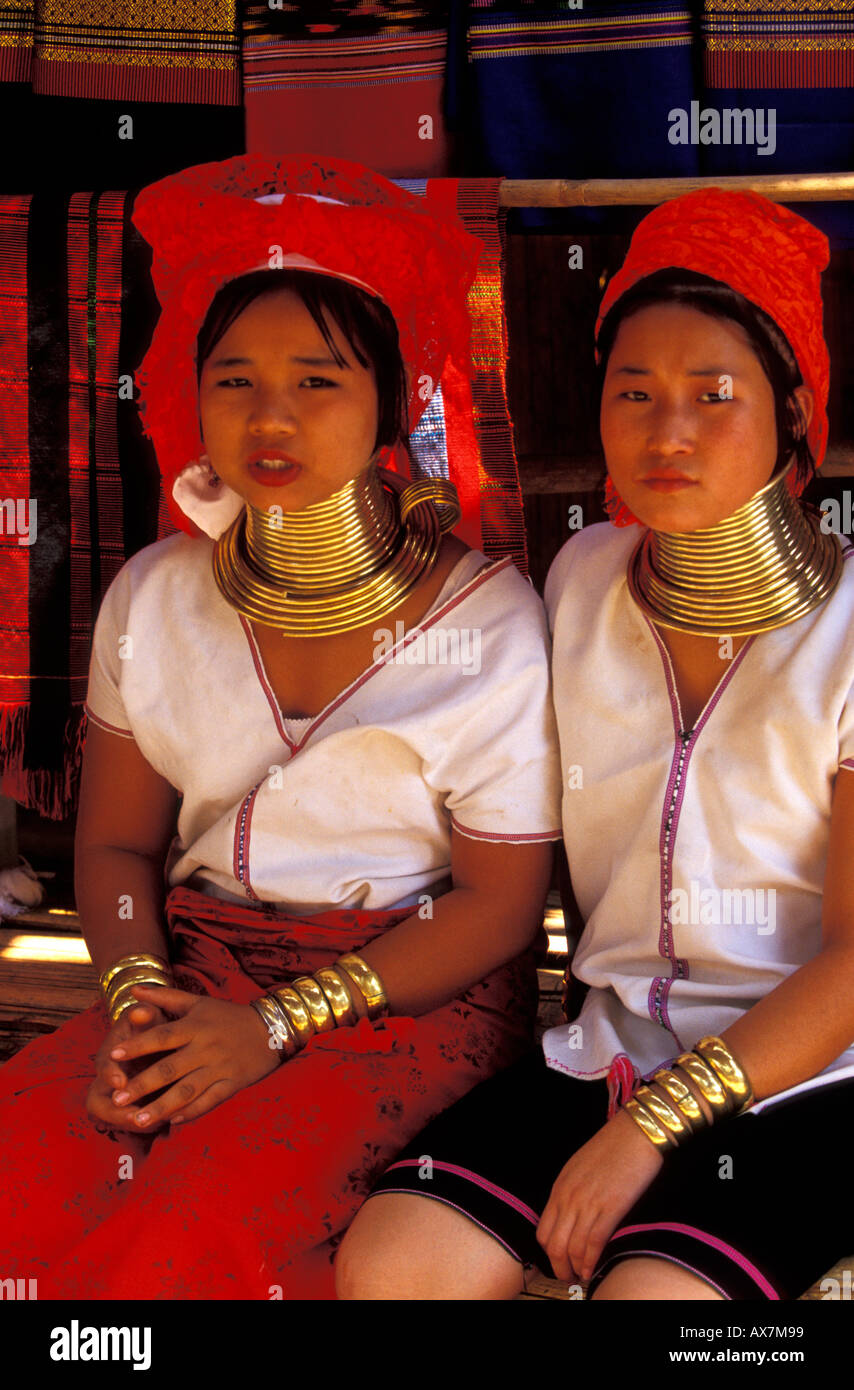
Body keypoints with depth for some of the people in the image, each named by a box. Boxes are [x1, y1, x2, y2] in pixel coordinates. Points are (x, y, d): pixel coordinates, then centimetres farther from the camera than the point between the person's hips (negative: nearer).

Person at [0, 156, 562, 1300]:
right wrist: (139, 995, -11)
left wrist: (277, 1025, -15)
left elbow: (500, 902, -6)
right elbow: (116, 839, 10)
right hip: (201, 972, 4)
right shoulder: (156, 595, 5)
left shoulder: (487, 619, -7)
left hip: (415, 991, -4)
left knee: (184, 1234, -29)